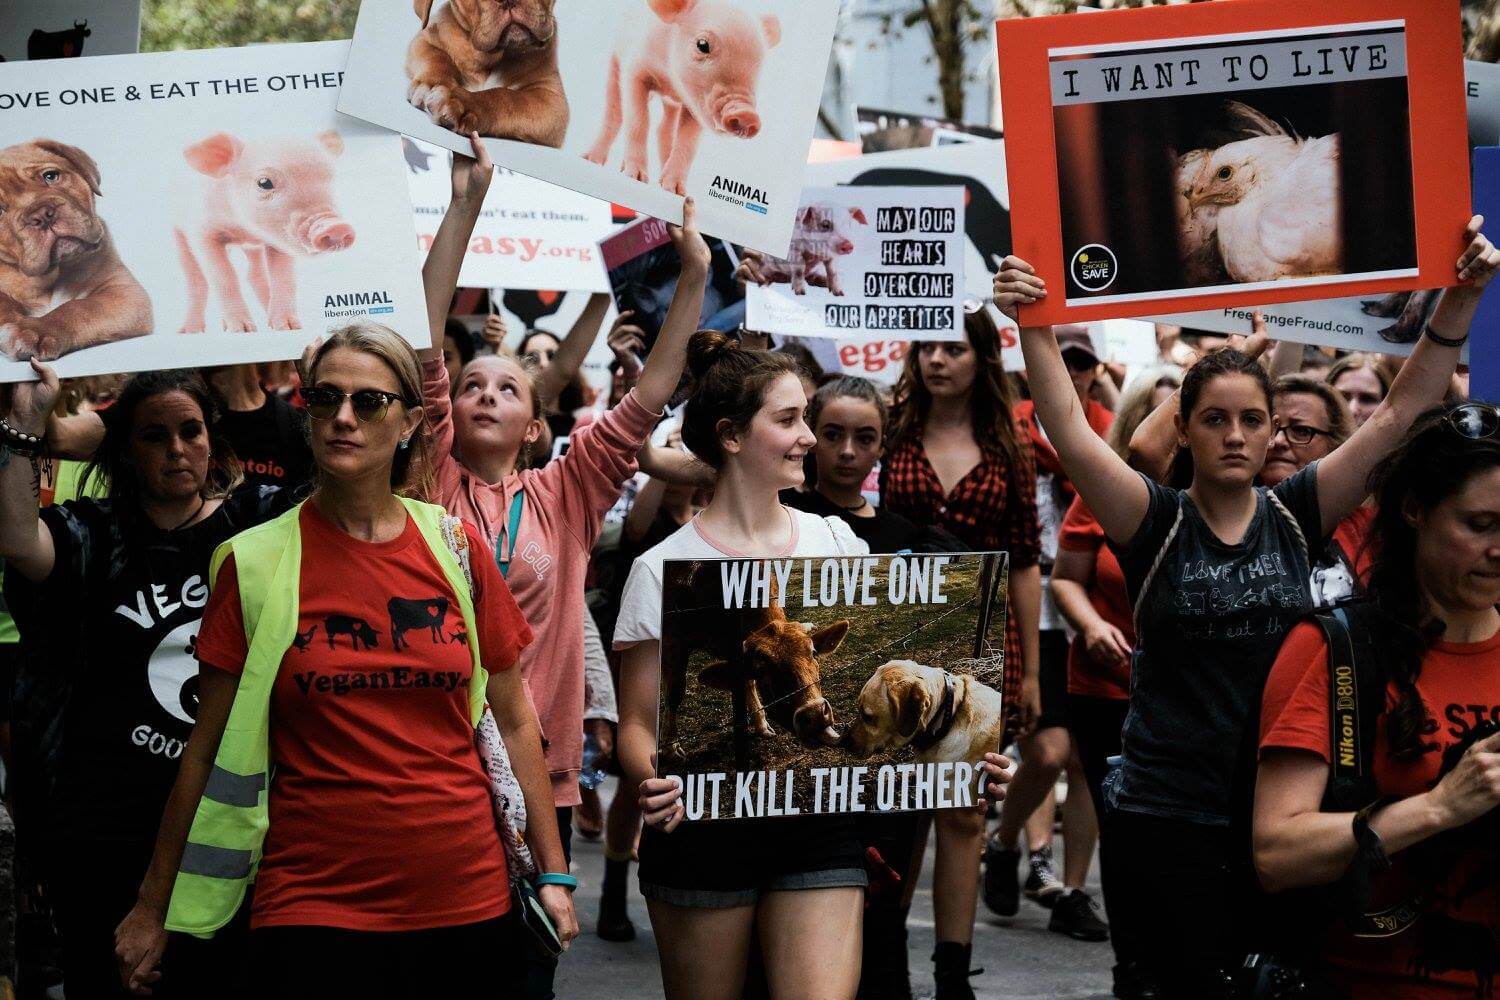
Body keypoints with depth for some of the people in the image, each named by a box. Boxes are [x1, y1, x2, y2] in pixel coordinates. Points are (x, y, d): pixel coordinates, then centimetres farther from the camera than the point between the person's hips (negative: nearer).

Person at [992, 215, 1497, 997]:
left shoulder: (1294, 516, 2)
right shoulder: (1156, 523, -4)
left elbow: (1398, 413, -2)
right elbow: (1070, 433, -16)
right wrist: (1034, 328, -28)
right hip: (1170, 815, -2)